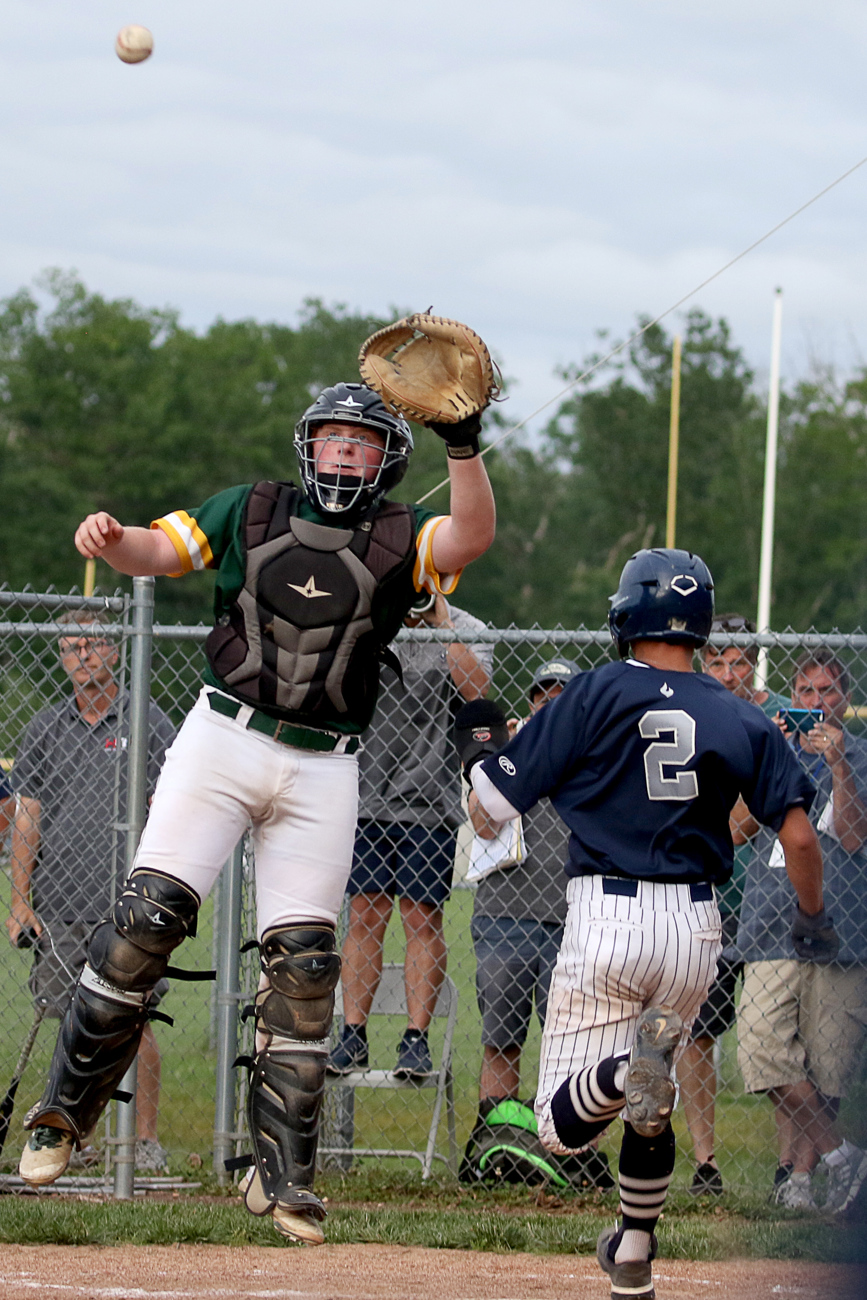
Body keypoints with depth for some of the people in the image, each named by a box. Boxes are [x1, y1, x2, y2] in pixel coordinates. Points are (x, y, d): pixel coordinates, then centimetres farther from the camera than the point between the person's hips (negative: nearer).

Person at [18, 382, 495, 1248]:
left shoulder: (399, 538, 6)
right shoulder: (251, 512, 10)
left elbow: (471, 538, -13)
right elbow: (155, 550, 5)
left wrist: (463, 444, -28)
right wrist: (108, 541, -19)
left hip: (323, 770, 1)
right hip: (223, 741, -1)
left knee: (303, 961, 0)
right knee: (148, 914, -13)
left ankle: (282, 1174, 7)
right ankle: (62, 1114, -5)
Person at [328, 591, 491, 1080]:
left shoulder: (464, 631, 0)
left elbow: (475, 690, -18)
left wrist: (443, 624, -16)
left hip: (429, 802, -3)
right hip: (368, 797, 3)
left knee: (423, 919, -4)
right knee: (365, 916, 3)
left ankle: (417, 1040, -1)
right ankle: (353, 1035, 7)